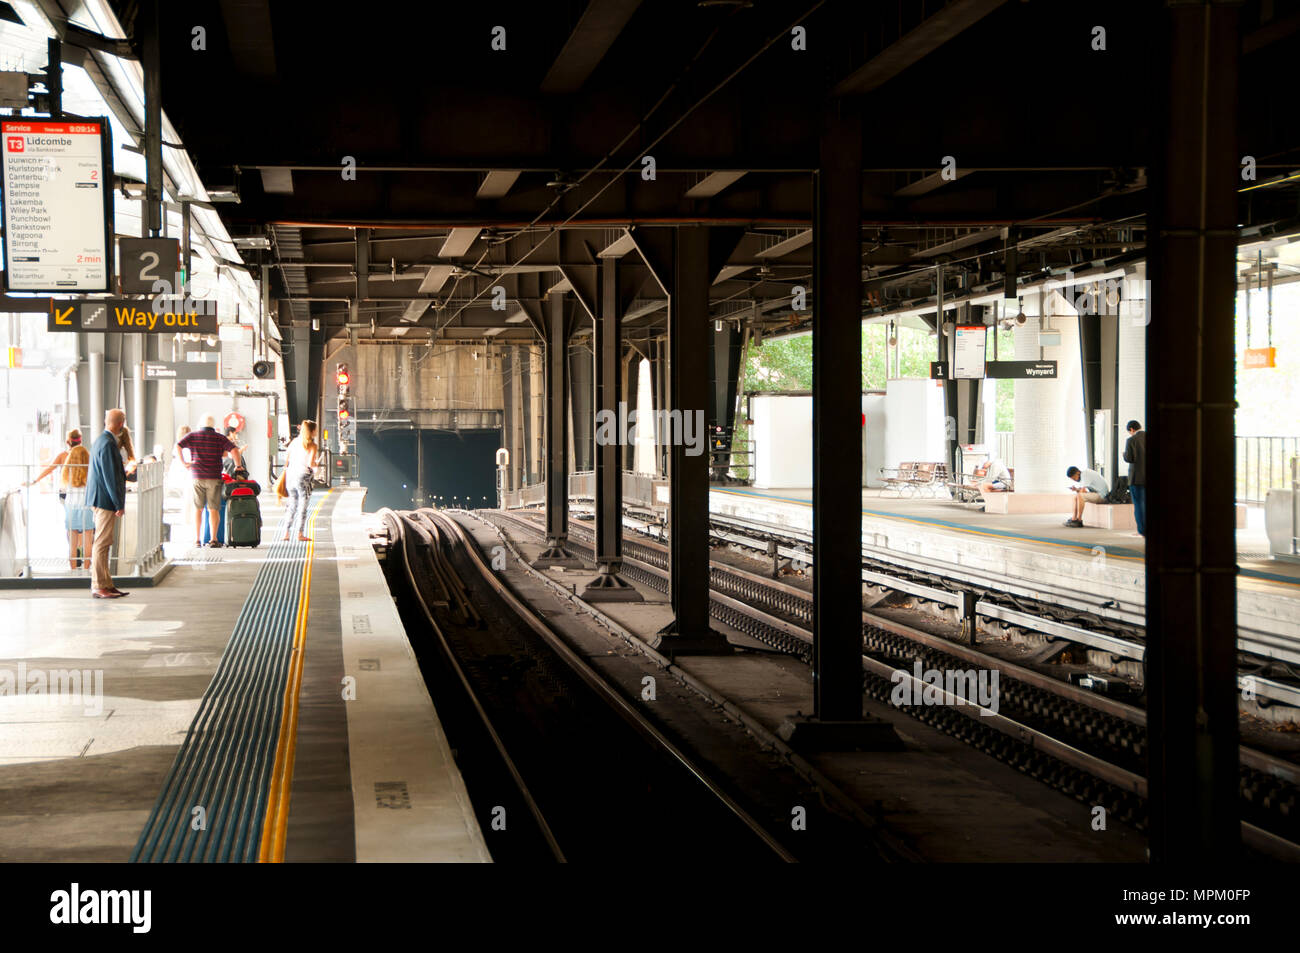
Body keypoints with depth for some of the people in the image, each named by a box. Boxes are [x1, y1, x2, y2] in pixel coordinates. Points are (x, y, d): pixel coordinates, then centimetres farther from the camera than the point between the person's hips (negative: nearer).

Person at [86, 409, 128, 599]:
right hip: (106, 500, -11)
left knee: (102, 544, 13)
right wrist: (119, 504, -17)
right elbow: (111, 476, -19)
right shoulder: (108, 444, -17)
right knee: (101, 544, -6)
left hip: (99, 499, 11)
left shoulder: (101, 440, 14)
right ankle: (99, 587, -3)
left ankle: (105, 584, 19)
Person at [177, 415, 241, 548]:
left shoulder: (193, 435, 5)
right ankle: (214, 539, -1)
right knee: (213, 509, 4)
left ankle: (197, 539, 7)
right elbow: (234, 450, -9)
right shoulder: (219, 438, 2)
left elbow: (178, 445, -6)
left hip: (196, 476, 1)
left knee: (198, 509, 9)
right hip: (213, 477, -1)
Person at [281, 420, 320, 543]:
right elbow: (310, 463, -17)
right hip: (302, 477, -5)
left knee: (292, 506, 15)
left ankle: (285, 533, 12)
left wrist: (284, 476, 18)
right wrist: (315, 464, 5)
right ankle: (300, 535, 2)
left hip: (290, 475, 6)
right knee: (302, 507, 2)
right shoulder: (312, 446, -7)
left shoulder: (294, 442, 10)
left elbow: (286, 462, 10)